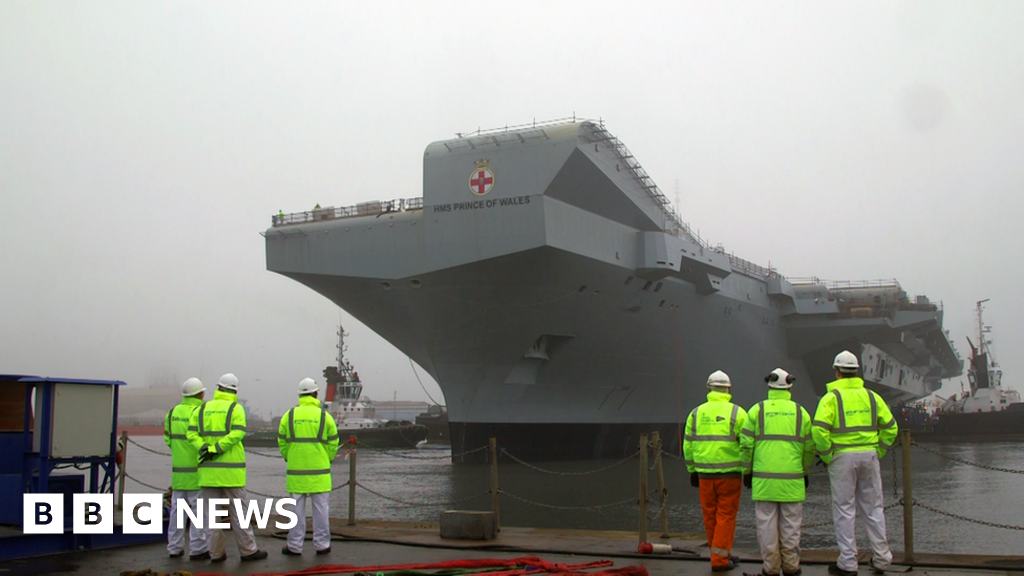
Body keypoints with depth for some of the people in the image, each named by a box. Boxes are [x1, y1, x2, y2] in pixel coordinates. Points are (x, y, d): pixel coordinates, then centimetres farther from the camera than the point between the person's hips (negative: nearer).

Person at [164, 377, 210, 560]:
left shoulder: (172, 413, 8)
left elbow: (168, 438, 12)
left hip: (178, 470, 6)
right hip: (197, 471, -6)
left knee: (177, 509, 12)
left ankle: (174, 548, 16)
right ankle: (197, 549, 0)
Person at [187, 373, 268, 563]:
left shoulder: (202, 409, 11)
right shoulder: (235, 409, -2)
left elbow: (192, 434, 0)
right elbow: (237, 433, -16)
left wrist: (204, 448, -11)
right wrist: (215, 449, -16)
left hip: (208, 469, 4)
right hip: (230, 469, -4)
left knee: (212, 512, 8)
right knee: (239, 511, 2)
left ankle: (216, 553, 10)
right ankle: (248, 550, 6)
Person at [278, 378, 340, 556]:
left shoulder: (289, 415, 3)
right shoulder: (325, 416, -1)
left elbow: (282, 442, 6)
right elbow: (333, 443, 1)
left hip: (296, 470, 1)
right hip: (319, 471, -1)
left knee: (297, 508, 6)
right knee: (320, 508, 5)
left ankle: (294, 546, 10)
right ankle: (322, 545, 9)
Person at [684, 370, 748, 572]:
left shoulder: (696, 413, 7)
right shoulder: (737, 413, -3)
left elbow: (688, 445, 11)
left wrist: (692, 471, 19)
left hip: (704, 474, 3)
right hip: (729, 474, -3)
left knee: (710, 516, 13)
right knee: (726, 516, 3)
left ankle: (723, 554, 23)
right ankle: (720, 559, 2)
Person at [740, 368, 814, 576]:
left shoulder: (757, 410, 1)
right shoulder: (800, 412, 5)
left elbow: (746, 444, -1)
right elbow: (809, 447, 7)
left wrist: (747, 471, 8)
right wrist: (806, 473, 18)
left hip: (764, 478, -1)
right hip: (792, 479, 1)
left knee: (767, 523, 4)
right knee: (790, 523, 8)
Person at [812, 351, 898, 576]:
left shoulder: (831, 397, -6)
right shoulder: (871, 396, 8)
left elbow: (819, 430, -18)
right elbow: (890, 427, 7)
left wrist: (827, 458, -6)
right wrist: (877, 453, 12)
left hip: (843, 457, -4)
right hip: (869, 456, 4)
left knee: (844, 510, 2)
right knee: (873, 508, 13)